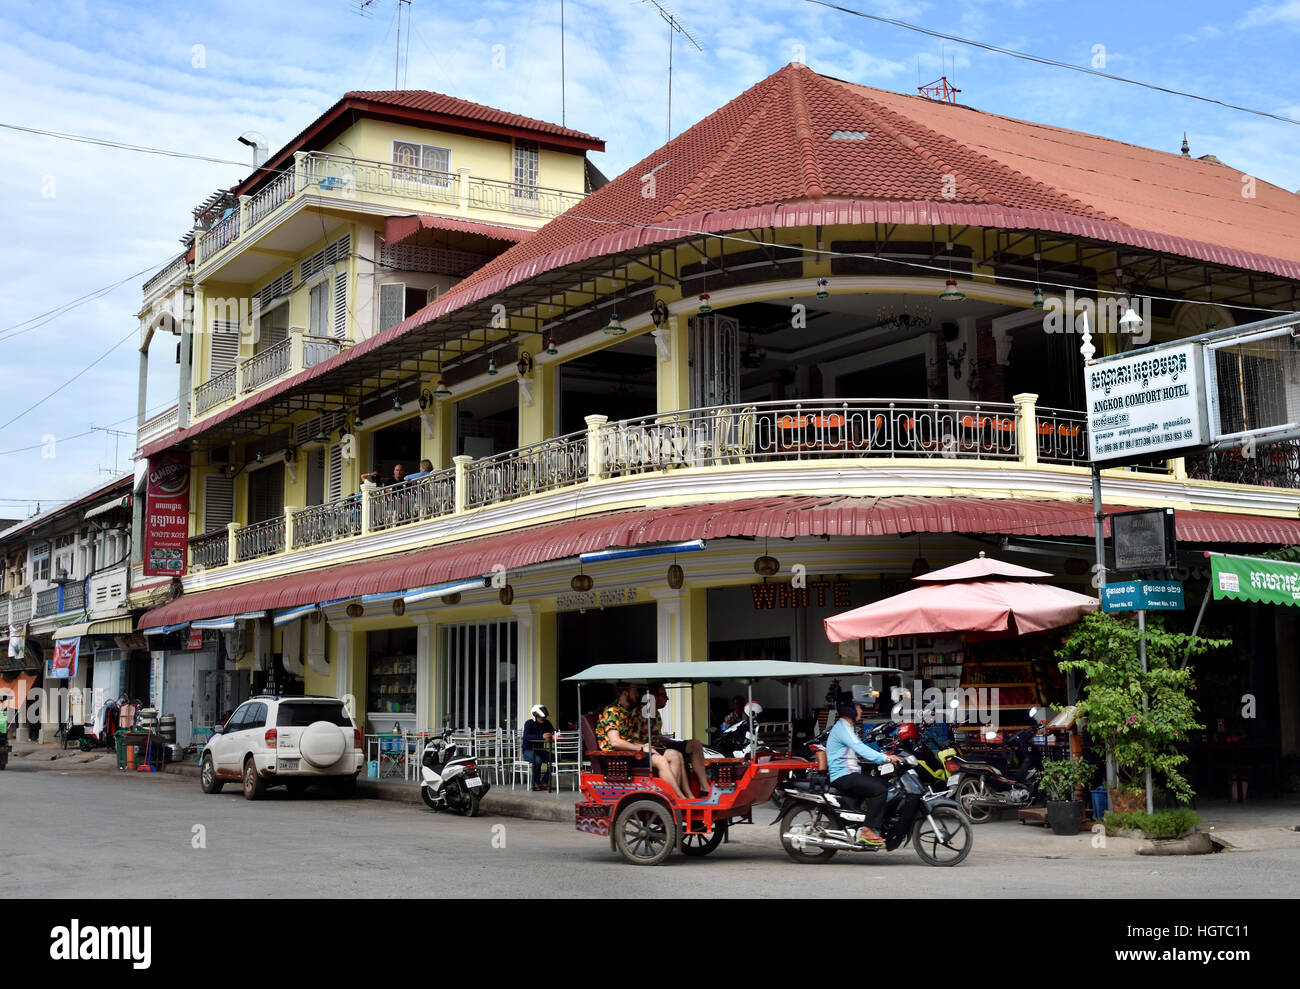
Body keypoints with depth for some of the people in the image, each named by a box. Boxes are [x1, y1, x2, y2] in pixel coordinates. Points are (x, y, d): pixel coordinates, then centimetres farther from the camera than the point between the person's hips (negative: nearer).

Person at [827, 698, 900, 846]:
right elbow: (860, 749, -24)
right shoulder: (842, 728, -13)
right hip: (842, 776, -10)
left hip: (851, 774, 10)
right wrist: (886, 758, -26)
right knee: (879, 789, -21)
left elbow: (863, 750, 19)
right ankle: (868, 830, -21)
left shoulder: (850, 728, 22)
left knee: (884, 783, 5)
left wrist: (885, 758, 6)